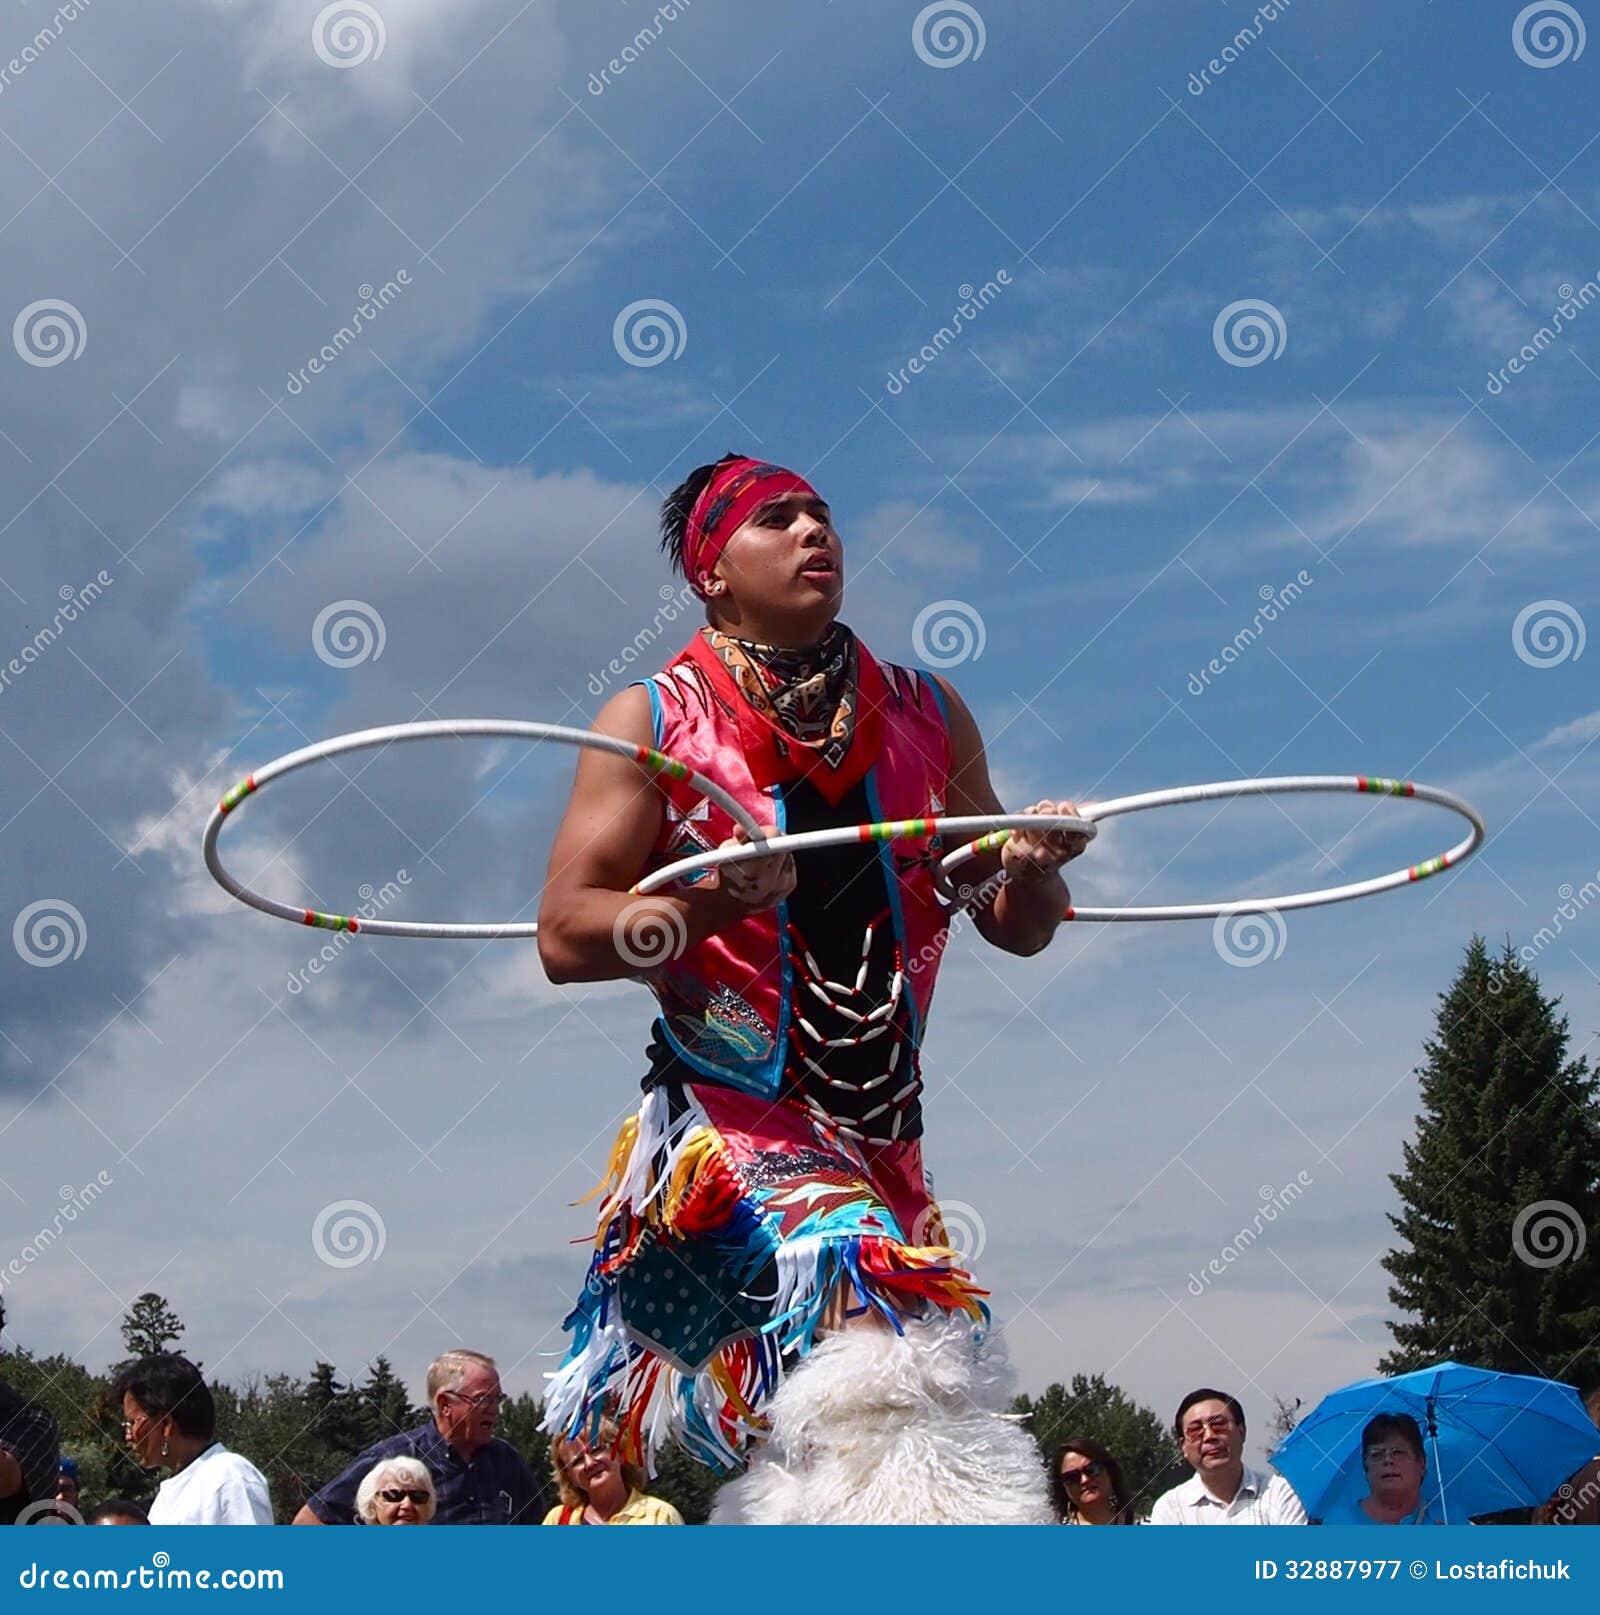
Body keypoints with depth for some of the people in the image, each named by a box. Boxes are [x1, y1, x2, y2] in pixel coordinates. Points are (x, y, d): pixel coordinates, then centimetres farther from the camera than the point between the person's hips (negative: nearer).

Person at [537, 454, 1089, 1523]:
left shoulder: (928, 718, 13)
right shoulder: (654, 722, 2)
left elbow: (1019, 930, 16)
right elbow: (566, 938, -6)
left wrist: (1031, 869, -7)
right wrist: (713, 900, -23)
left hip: (886, 1136, 5)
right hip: (732, 1117, -5)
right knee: (873, 1325, -31)